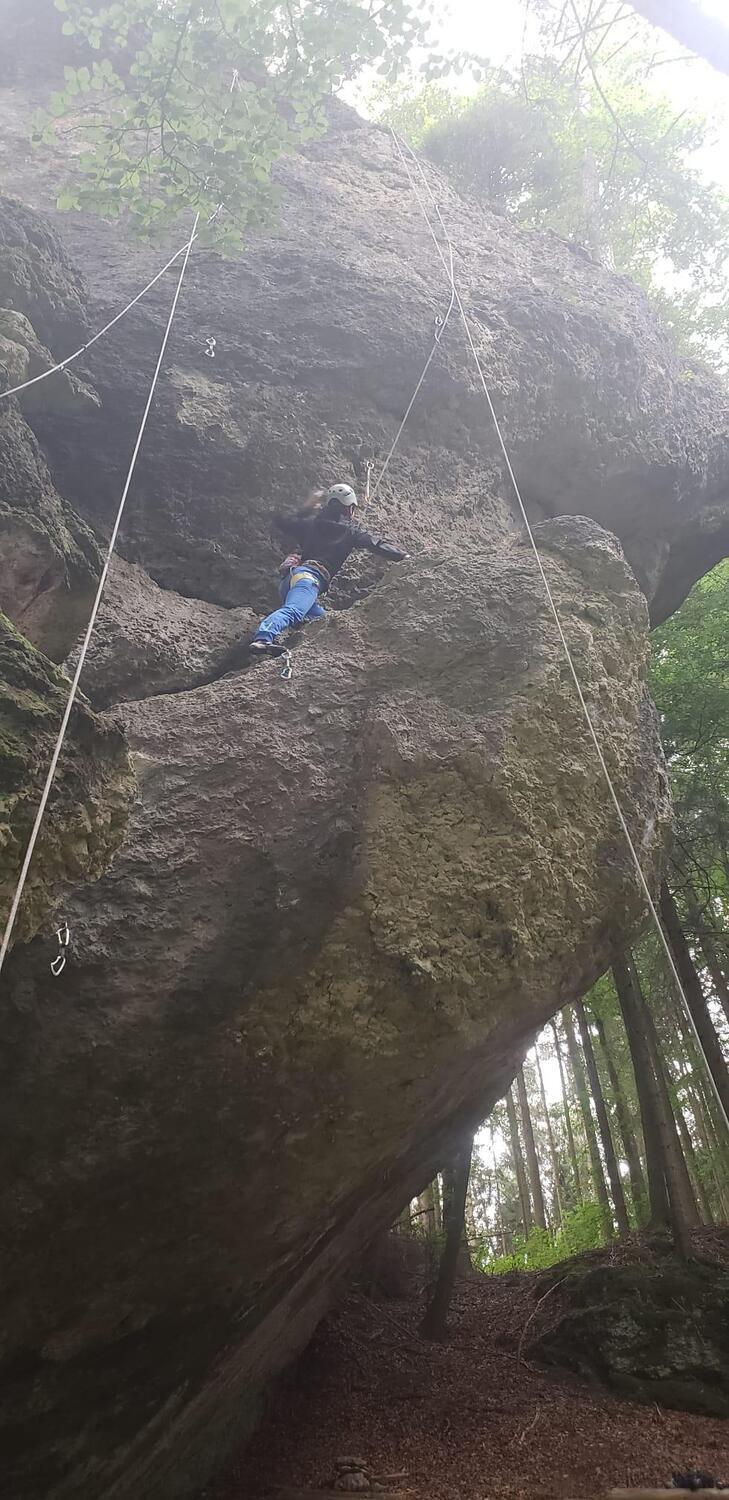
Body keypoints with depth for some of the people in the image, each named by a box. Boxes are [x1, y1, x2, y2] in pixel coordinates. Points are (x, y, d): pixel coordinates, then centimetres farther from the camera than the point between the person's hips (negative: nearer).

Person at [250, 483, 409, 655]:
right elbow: (376, 544, 10)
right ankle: (263, 639, -55)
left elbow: (281, 521, 35)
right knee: (292, 611, -30)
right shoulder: (350, 531, 13)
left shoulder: (311, 522, 26)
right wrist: (404, 556, 16)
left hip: (292, 569, 7)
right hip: (311, 575, -7)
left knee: (317, 616, 23)